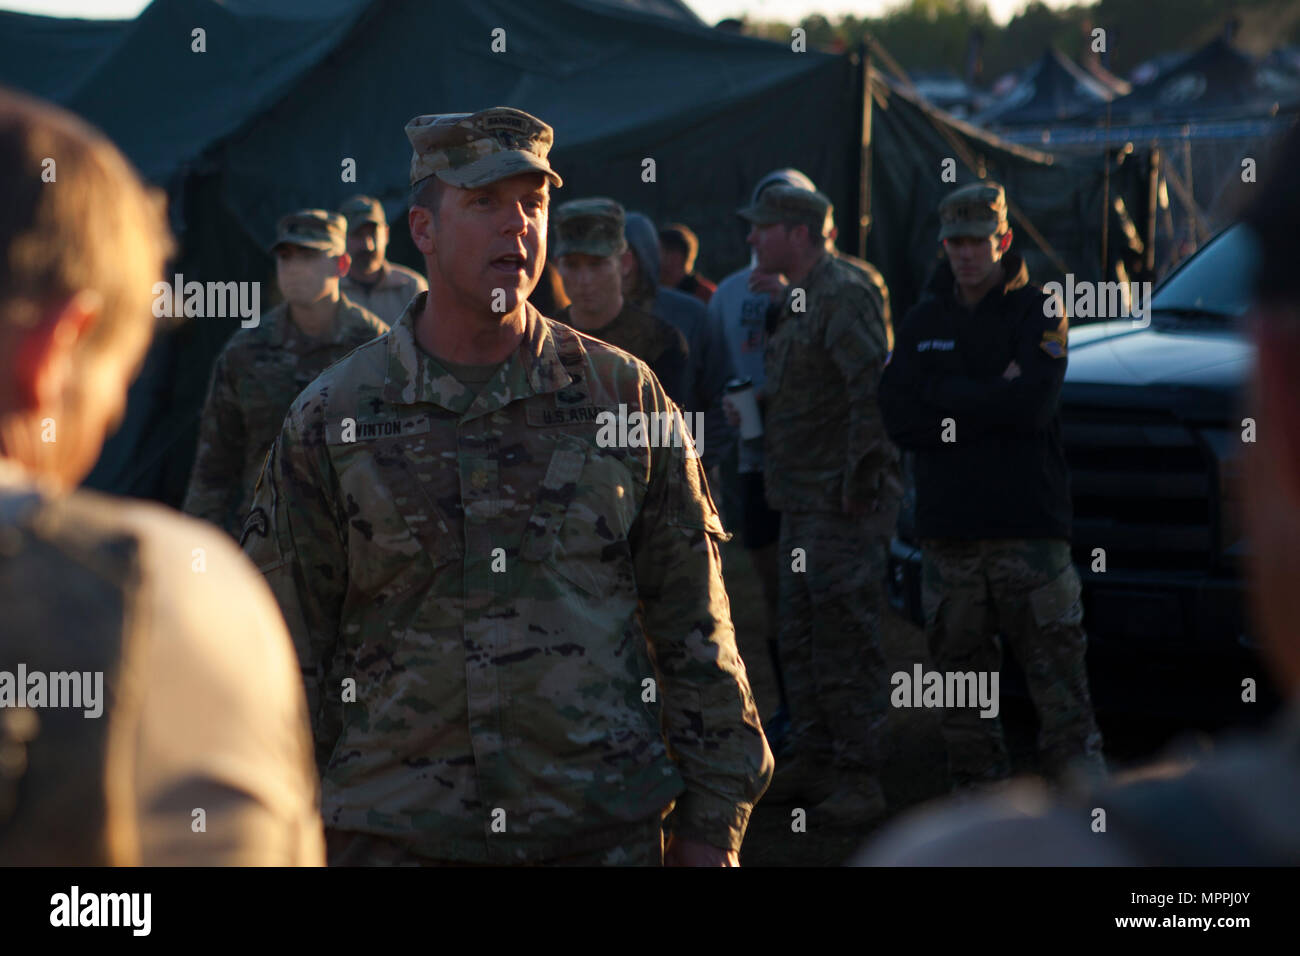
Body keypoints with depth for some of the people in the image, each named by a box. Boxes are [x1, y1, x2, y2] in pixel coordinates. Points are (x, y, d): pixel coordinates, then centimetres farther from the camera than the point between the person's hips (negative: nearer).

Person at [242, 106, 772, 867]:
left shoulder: (623, 396, 3)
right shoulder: (331, 419, 2)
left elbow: (695, 627, 6)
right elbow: (287, 653, 5)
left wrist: (711, 825, 4)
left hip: (606, 828, 1)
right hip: (395, 832, 0)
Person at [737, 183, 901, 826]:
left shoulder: (841, 295, -15)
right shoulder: (795, 300, 17)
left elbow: (872, 386, -22)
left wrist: (858, 477, -21)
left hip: (842, 504, -10)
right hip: (802, 502, 10)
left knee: (846, 638, -6)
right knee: (801, 637, 15)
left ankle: (859, 777, -1)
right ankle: (813, 759, 24)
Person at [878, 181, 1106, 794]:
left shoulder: (1040, 312, 3)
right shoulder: (924, 322, 14)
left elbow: (1033, 404, -13)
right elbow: (899, 417, 0)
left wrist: (946, 396, -6)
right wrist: (992, 401, -7)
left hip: (1030, 523, -3)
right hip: (947, 528, 4)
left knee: (1057, 670, -6)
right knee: (960, 669, 7)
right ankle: (975, 790, 16)